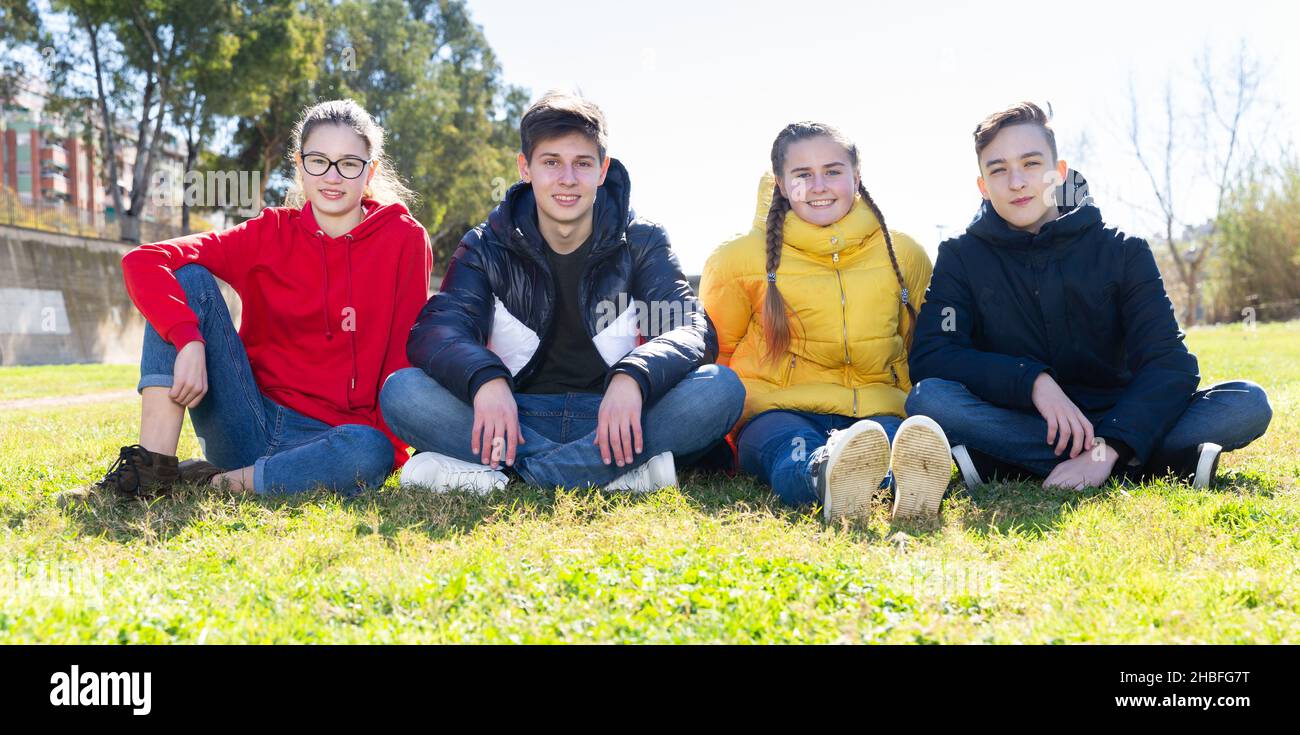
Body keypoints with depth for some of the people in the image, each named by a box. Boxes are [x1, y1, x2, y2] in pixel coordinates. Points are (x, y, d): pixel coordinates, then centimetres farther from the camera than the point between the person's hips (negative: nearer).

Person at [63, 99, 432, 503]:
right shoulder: (271, 233, 1)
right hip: (251, 421, 2)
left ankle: (218, 482, -17)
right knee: (188, 278, -13)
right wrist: (190, 341, -26)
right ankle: (153, 465, -21)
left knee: (367, 453, -39)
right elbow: (142, 261, -10)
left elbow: (405, 355, -4)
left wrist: (388, 445, -16)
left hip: (332, 435, -2)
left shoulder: (404, 238, -3)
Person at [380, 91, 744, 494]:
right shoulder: (488, 246, 4)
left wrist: (633, 377, -33)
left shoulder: (641, 242, 3)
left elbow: (693, 331, -11)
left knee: (721, 388, -28)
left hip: (613, 421, 0)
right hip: (517, 422, 1)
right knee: (401, 390, -25)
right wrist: (485, 379, -35)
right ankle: (620, 471, -32)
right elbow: (434, 329, -12)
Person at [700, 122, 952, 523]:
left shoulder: (906, 255, 14)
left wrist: (919, 421, 13)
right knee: (795, 449, -40)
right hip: (779, 412, -1)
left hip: (878, 413, 2)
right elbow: (717, 354, 18)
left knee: (896, 437, -37)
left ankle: (912, 480, -70)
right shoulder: (740, 259, 7)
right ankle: (830, 477, -73)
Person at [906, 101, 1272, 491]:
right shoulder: (961, 257, 2)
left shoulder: (1122, 252, 1)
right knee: (928, 398, -32)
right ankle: (1171, 459, -30)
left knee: (1248, 403, -20)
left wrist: (1104, 449, -27)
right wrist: (1033, 381, -25)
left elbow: (1171, 363, -10)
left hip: (1112, 423, 1)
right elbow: (929, 357, -12)